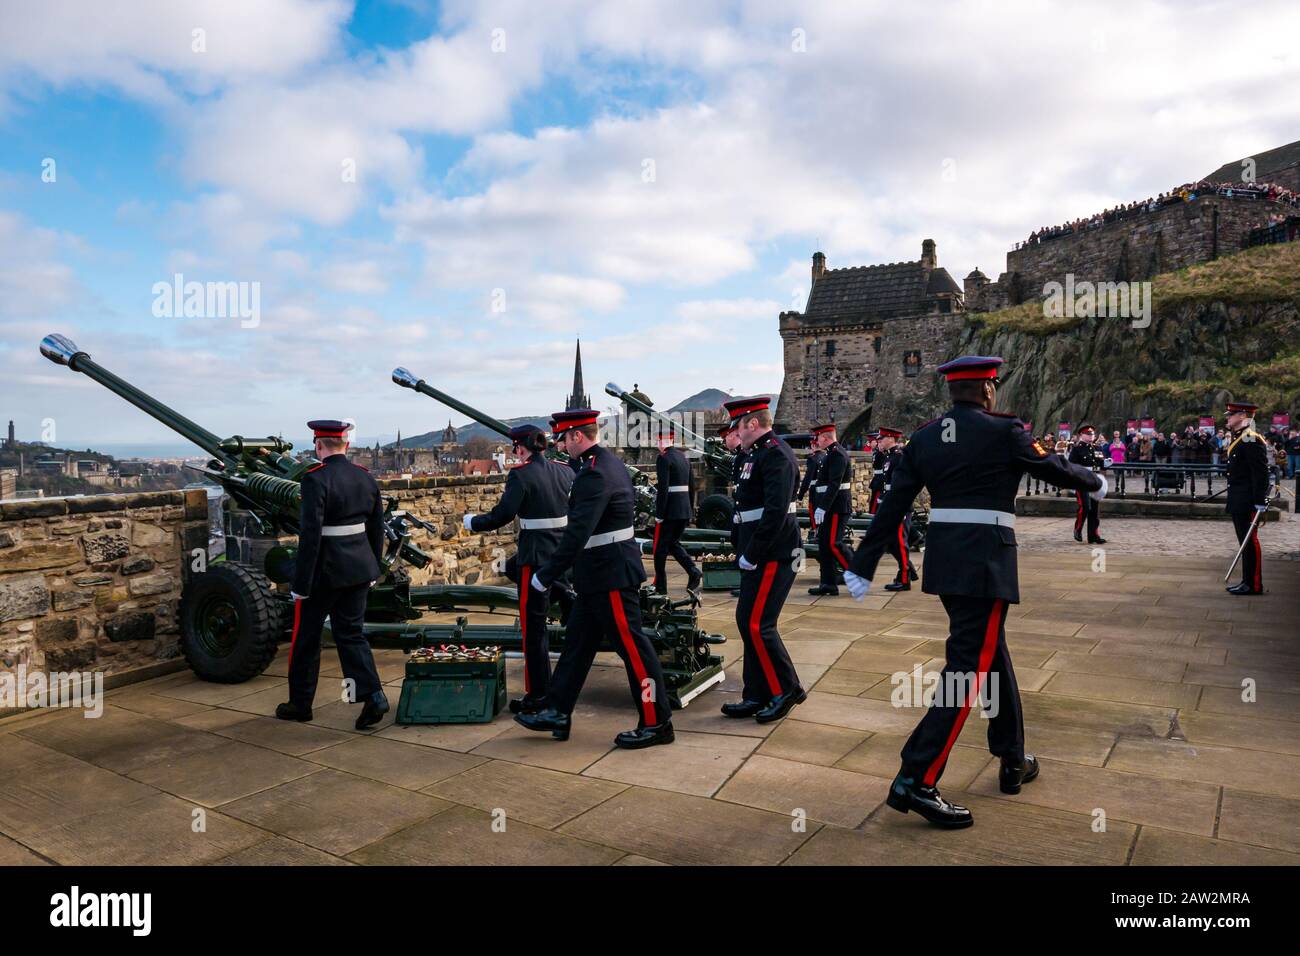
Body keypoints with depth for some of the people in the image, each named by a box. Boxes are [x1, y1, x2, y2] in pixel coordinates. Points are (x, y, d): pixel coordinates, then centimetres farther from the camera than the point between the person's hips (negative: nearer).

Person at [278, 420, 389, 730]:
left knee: (306, 637, 13)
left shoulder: (315, 479, -16)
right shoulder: (365, 477, 4)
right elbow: (377, 528, 10)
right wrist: (374, 568, 20)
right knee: (351, 632, 13)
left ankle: (300, 703, 28)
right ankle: (373, 696, -1)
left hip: (324, 571, -5)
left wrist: (300, 584, -14)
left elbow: (310, 534, -20)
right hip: (360, 569, 6)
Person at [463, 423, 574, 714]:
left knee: (533, 625, 2)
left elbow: (502, 516, -18)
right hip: (564, 551, 7)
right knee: (512, 566, 33)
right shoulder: (565, 471, 5)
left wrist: (472, 522, 0)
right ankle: (568, 600, 21)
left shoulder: (520, 475, -14)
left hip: (536, 554, -7)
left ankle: (537, 696, 10)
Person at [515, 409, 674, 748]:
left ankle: (656, 723, 11)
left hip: (610, 576, -11)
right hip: (601, 576, 11)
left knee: (631, 646, -1)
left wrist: (546, 576, -21)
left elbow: (577, 533, -27)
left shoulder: (595, 473, -21)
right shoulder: (607, 462, 11)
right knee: (577, 642, 15)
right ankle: (557, 713, 25)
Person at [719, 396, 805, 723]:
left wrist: (751, 555, -20)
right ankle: (757, 696, 21)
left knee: (756, 625, -6)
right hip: (759, 557, 10)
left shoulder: (776, 455, -16)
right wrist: (746, 552, 14)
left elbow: (775, 512, -25)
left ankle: (787, 690, 10)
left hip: (773, 557, -10)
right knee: (749, 623, 12)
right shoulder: (759, 453, 16)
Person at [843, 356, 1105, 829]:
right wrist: (1095, 482, 28)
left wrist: (862, 567, 6)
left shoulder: (924, 436, 6)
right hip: (986, 563, -7)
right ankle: (916, 780, -9)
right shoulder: (1004, 431, -8)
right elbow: (1054, 468, 6)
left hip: (944, 559, 7)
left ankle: (1013, 760, 34)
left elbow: (892, 505, 4)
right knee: (969, 666, -5)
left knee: (992, 653, 21)